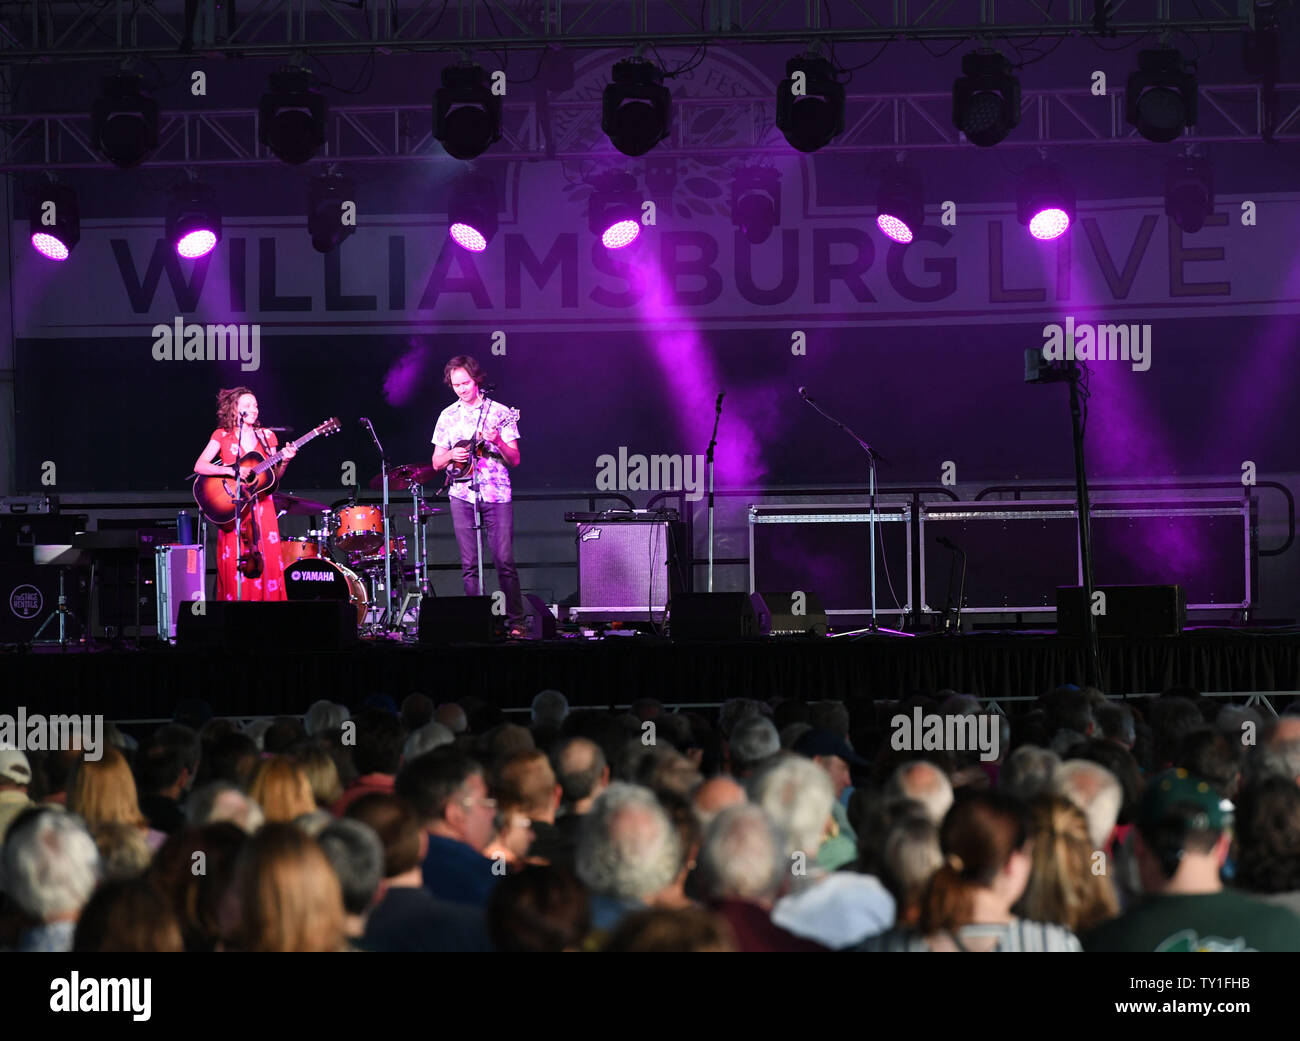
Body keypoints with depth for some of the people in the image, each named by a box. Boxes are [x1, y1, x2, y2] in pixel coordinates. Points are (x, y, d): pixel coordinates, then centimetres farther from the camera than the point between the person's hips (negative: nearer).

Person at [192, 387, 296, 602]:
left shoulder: (265, 437, 10)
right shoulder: (222, 435, 2)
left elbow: (274, 477, 12)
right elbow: (199, 467, -10)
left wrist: (284, 462, -8)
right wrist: (231, 471, -21)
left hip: (261, 509, 3)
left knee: (267, 565, -6)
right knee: (236, 568, -8)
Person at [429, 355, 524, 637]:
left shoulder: (499, 412, 3)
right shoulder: (447, 416, 11)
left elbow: (515, 459, 2)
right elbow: (436, 463, 14)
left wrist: (498, 442, -17)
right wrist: (450, 456, -7)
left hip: (496, 494, -3)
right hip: (462, 495, 3)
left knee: (505, 561, -8)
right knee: (469, 565, 1)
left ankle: (516, 622, -3)